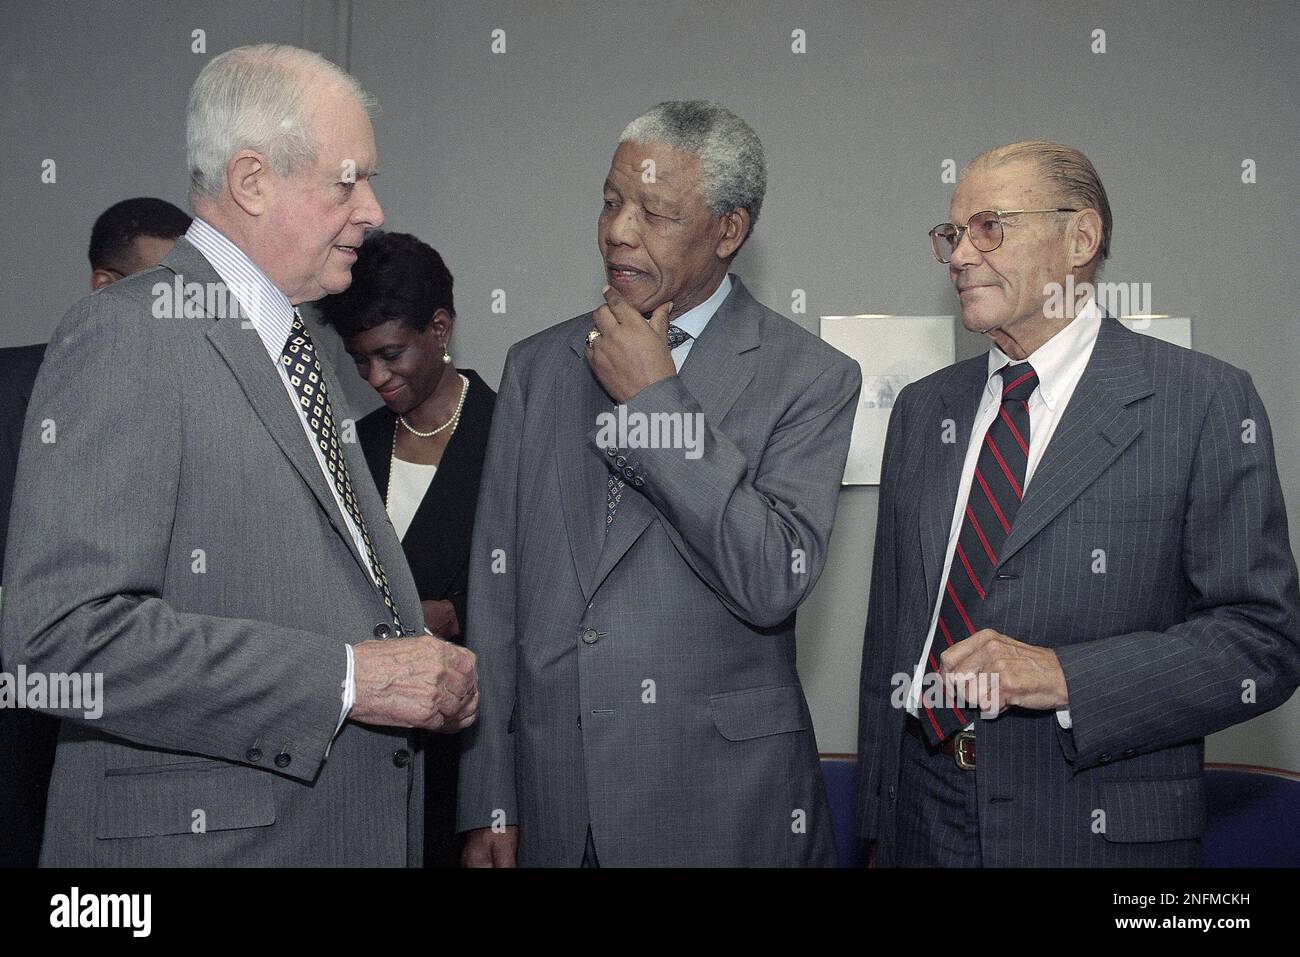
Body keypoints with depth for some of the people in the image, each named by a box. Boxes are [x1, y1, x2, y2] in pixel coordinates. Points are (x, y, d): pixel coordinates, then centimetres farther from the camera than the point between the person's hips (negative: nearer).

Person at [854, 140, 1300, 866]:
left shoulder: (1204, 401, -8)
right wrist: (876, 820, 9)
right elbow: (890, 626, 9)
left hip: (1097, 831, -4)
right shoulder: (924, 409, 8)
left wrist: (1064, 676, -21)